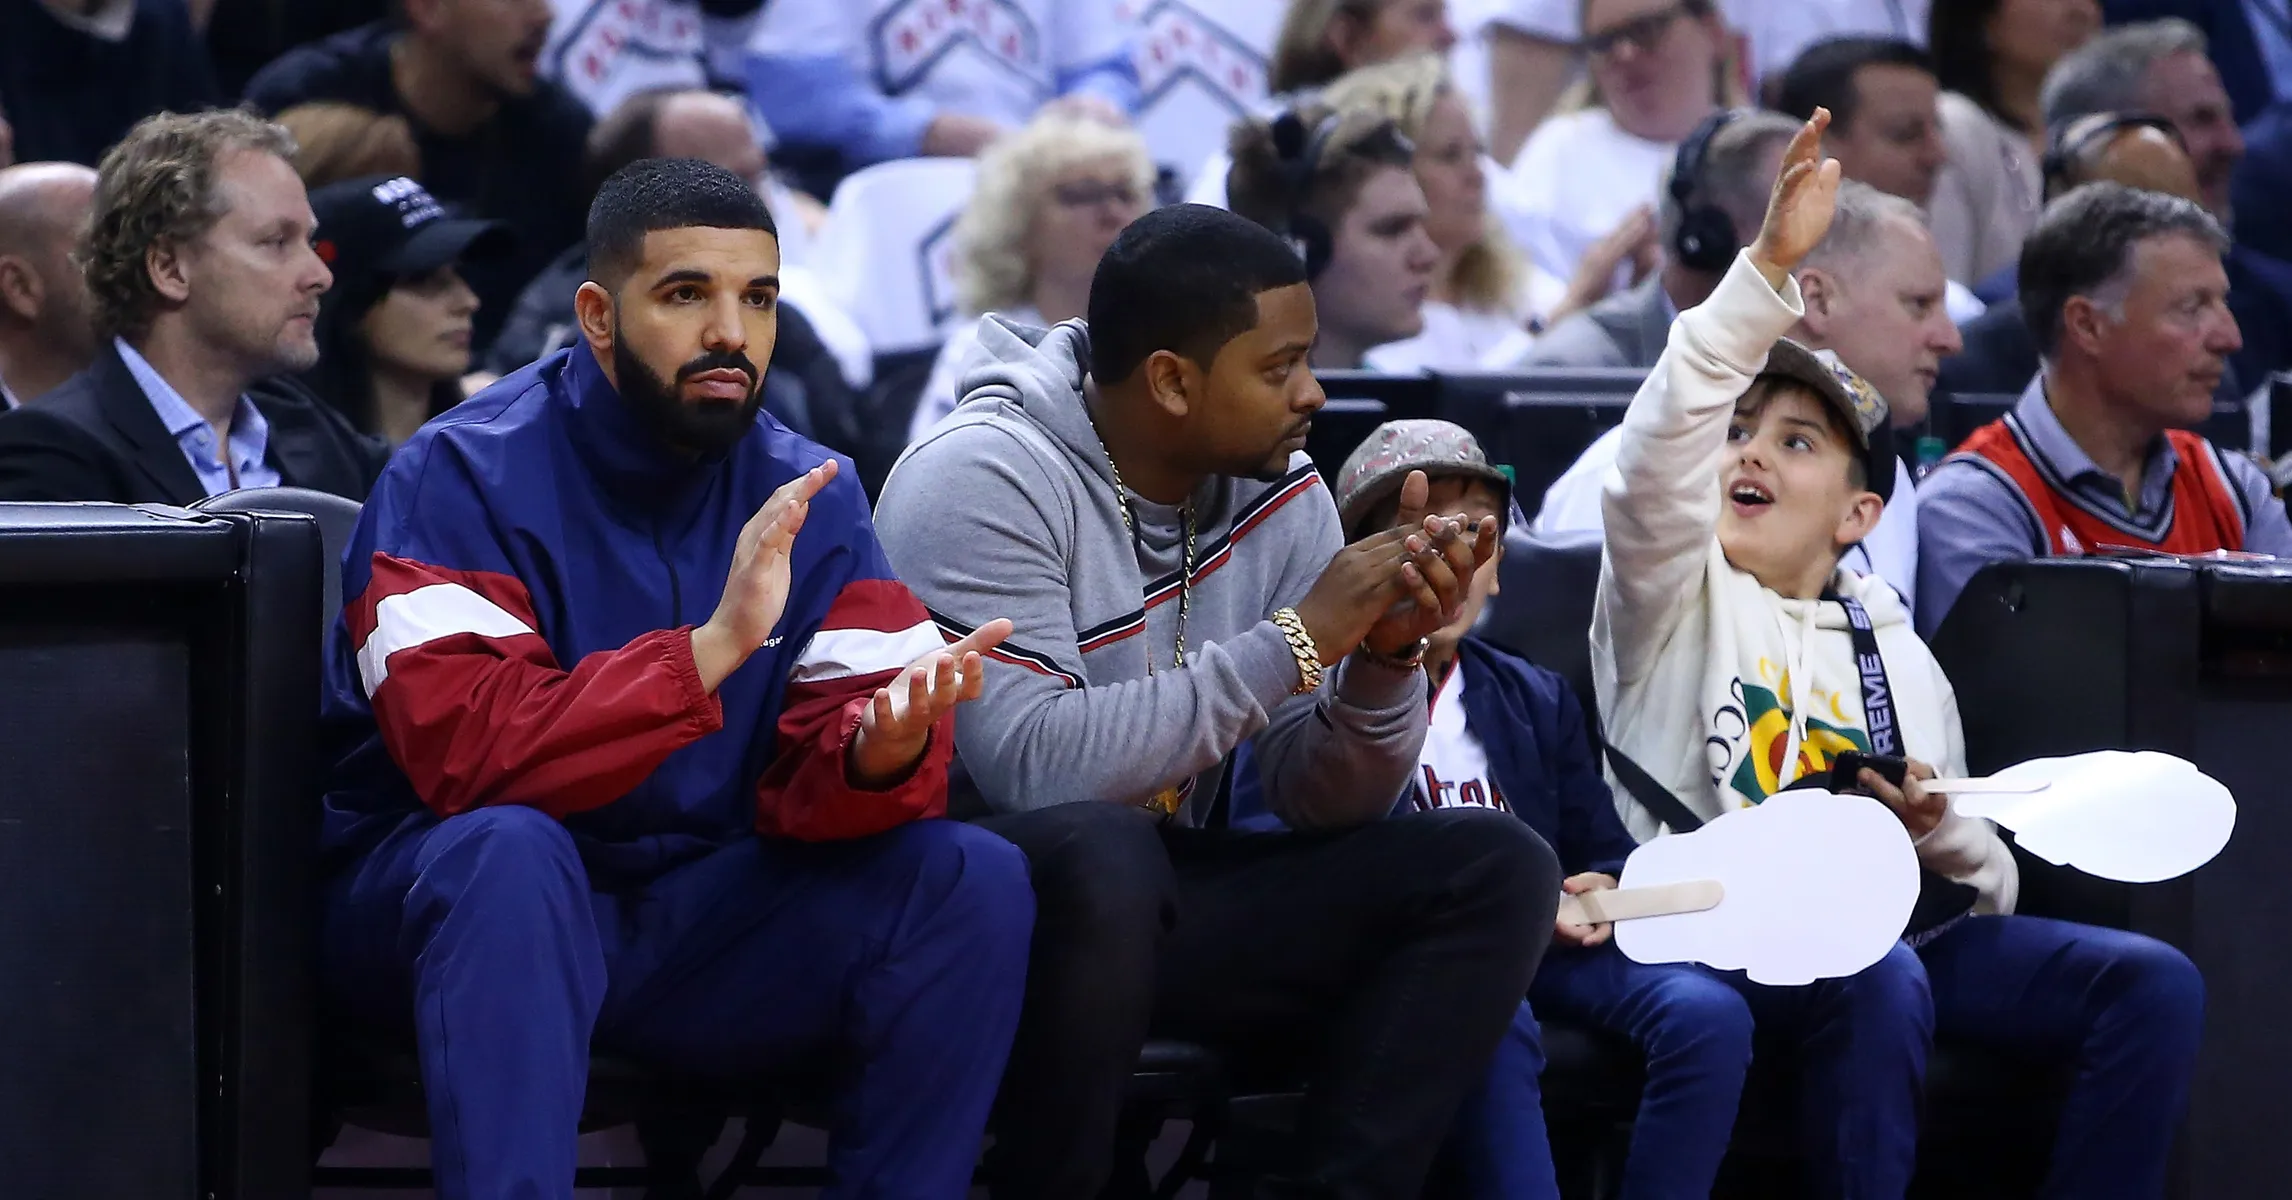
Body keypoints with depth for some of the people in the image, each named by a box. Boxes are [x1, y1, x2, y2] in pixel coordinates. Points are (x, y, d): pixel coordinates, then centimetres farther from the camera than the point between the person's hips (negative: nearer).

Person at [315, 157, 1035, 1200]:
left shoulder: (808, 497, 3)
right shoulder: (465, 477, -12)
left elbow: (808, 788, -5)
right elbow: (466, 753, -27)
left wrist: (884, 746, -30)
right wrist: (713, 647, -35)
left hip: (699, 919, 5)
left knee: (975, 879, -16)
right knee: (510, 849, -38)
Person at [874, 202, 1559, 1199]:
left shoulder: (1280, 496, 2)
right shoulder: (986, 481, -18)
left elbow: (1323, 806, 3)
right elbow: (1037, 769, -30)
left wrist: (1386, 659, -18)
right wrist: (1298, 641, -26)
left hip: (1154, 892, 7)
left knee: (1496, 871, -9)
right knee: (1098, 850, -39)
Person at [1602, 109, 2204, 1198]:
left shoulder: (1899, 658, 25)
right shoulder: (1675, 593, 12)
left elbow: (1983, 879, 24)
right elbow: (1666, 436, -9)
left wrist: (1942, 831, -1)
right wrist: (1770, 266, -19)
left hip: (1887, 932, 5)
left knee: (2152, 984, -16)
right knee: (1882, 986, -38)